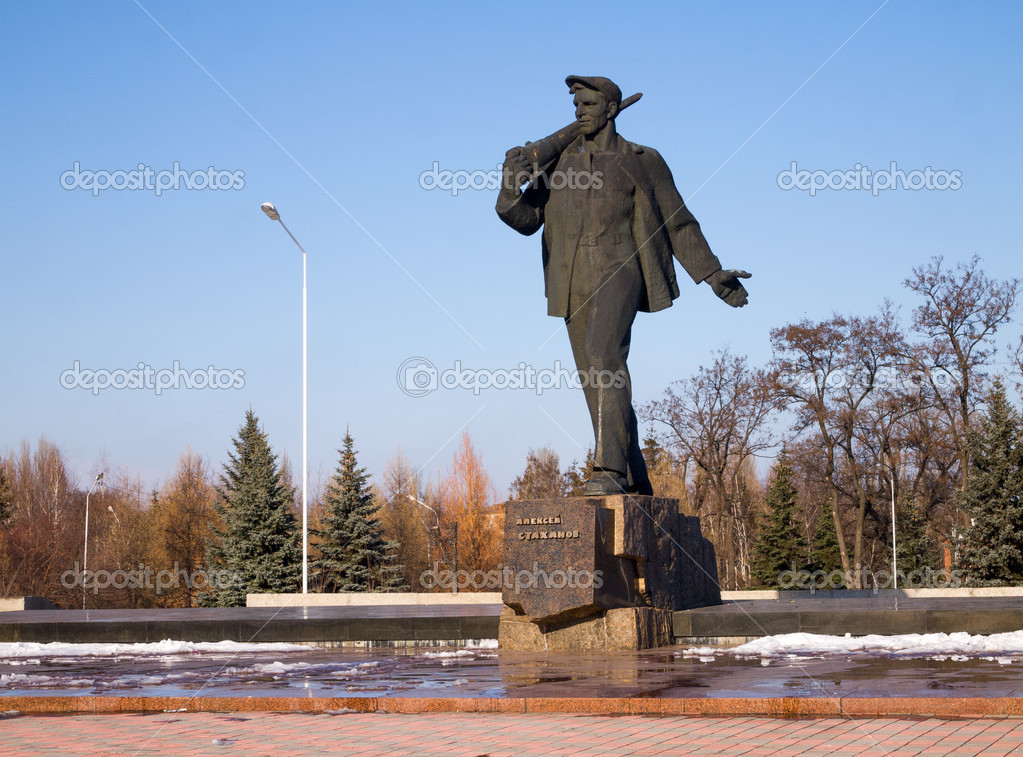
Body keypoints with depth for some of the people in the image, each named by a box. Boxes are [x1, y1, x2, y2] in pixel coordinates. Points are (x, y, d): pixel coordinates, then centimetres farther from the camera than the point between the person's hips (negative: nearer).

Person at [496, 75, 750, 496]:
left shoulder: (641, 163, 7)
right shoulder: (558, 164, 15)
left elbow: (679, 225, 10)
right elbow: (526, 219, 7)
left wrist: (712, 275, 3)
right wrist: (512, 184, -14)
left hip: (619, 271, -4)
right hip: (575, 284, 4)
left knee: (603, 355, -29)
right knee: (599, 386, 5)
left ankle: (609, 470, -35)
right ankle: (634, 484, 15)